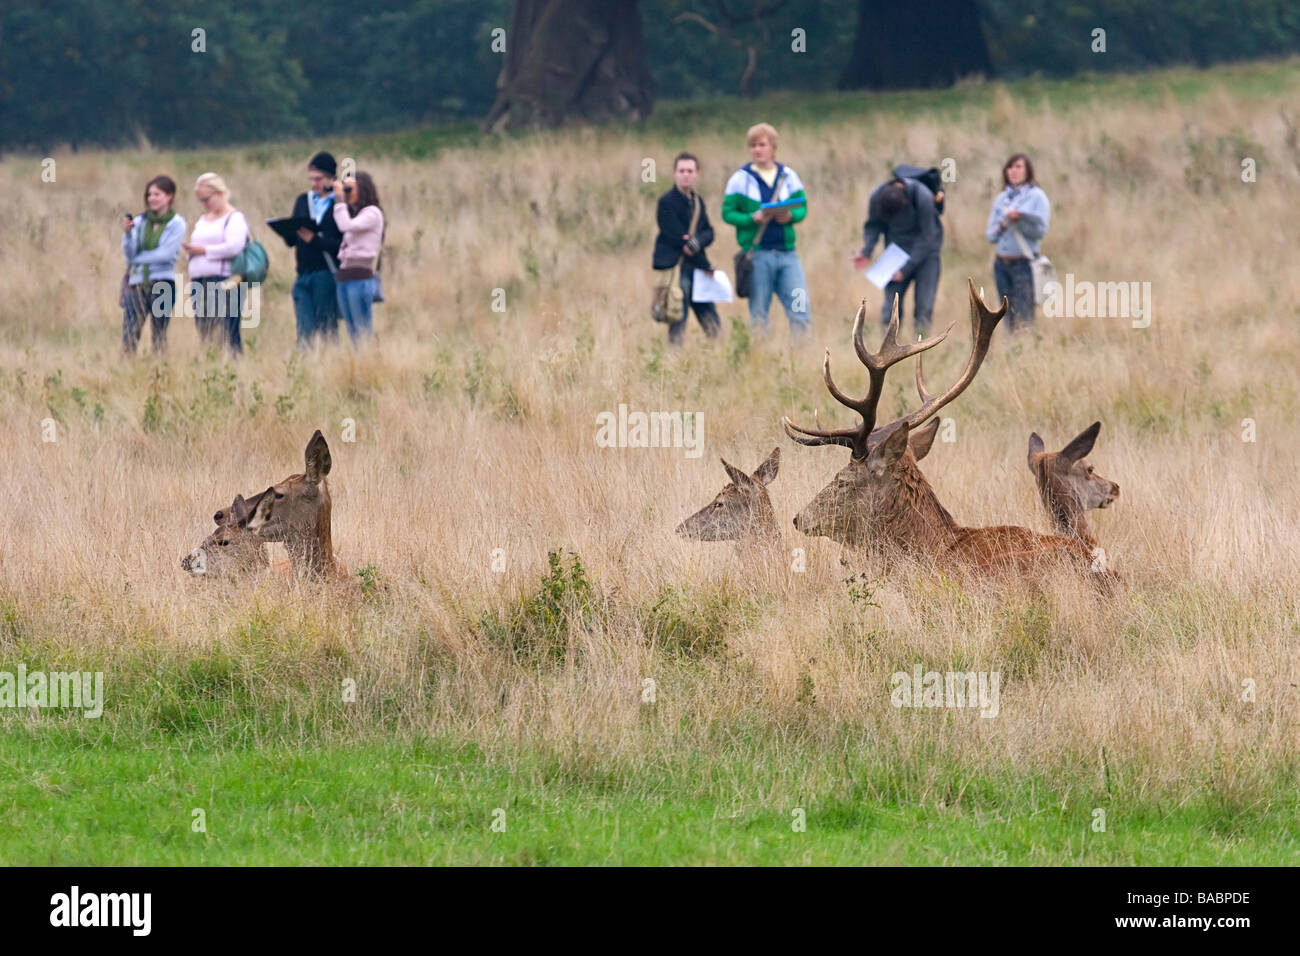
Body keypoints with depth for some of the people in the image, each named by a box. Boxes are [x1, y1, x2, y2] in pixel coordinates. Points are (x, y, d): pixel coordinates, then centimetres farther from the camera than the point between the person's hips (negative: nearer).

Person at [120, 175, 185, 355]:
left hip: (162, 283, -3)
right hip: (136, 282, 3)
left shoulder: (177, 224, 0)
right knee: (129, 333, -7)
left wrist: (136, 258, -4)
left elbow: (166, 254, -9)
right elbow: (128, 253, 3)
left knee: (159, 334, 2)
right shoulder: (140, 222, 9)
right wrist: (127, 233, -14)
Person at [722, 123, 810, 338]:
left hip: (787, 253, 2)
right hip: (758, 253, -2)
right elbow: (727, 213, 1)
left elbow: (802, 207, 11)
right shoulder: (740, 179, 1)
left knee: (800, 308, -5)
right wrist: (753, 218, -16)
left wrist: (790, 216, -12)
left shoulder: (788, 176, 8)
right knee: (758, 314, 3)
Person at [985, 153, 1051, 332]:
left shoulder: (1037, 196, 1)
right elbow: (990, 234, 13)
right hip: (1001, 263, 5)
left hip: (1023, 262, -5)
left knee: (1024, 317, -11)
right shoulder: (1000, 199, 15)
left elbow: (1041, 229, -7)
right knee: (1009, 317, 5)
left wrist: (1020, 218, -18)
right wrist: (1001, 226, -7)